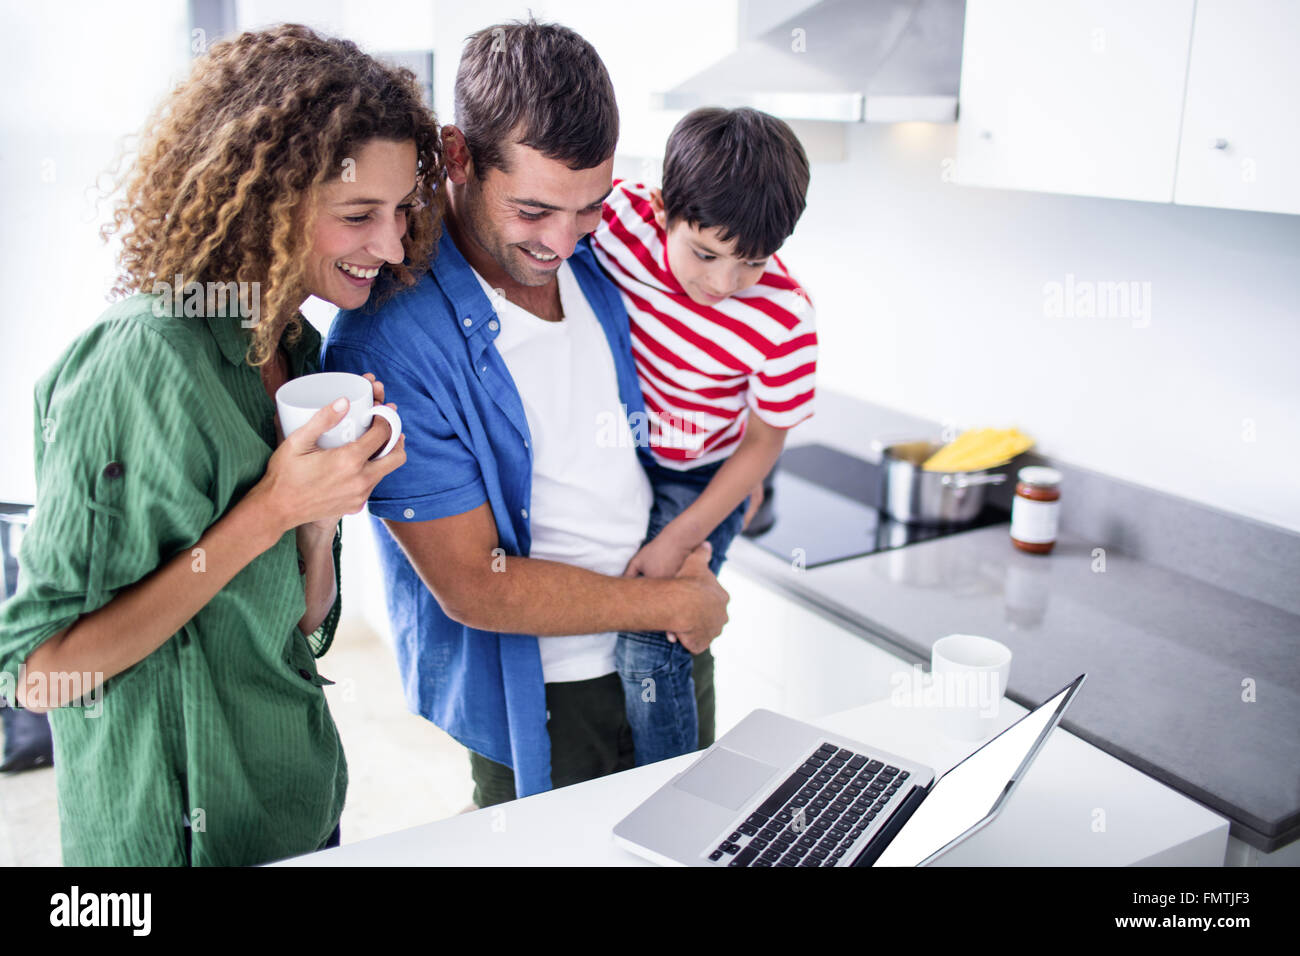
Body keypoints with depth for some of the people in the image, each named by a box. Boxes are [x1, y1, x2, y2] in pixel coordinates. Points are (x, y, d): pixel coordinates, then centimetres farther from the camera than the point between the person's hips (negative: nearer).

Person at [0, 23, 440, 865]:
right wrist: (267, 513, -25)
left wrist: (324, 513, -16)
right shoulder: (144, 362, -23)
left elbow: (303, 624, 3)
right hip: (175, 830, -6)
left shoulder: (301, 350, -1)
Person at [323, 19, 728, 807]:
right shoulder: (387, 338, -26)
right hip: (540, 699, -6)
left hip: (672, 653, 7)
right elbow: (472, 586, -24)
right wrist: (678, 602, -15)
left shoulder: (600, 259, -4)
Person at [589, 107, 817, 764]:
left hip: (695, 478, -4)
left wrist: (676, 541, -14)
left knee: (647, 655, -9)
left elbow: (763, 443, -14)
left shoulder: (784, 321, -29)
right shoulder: (617, 214, -24)